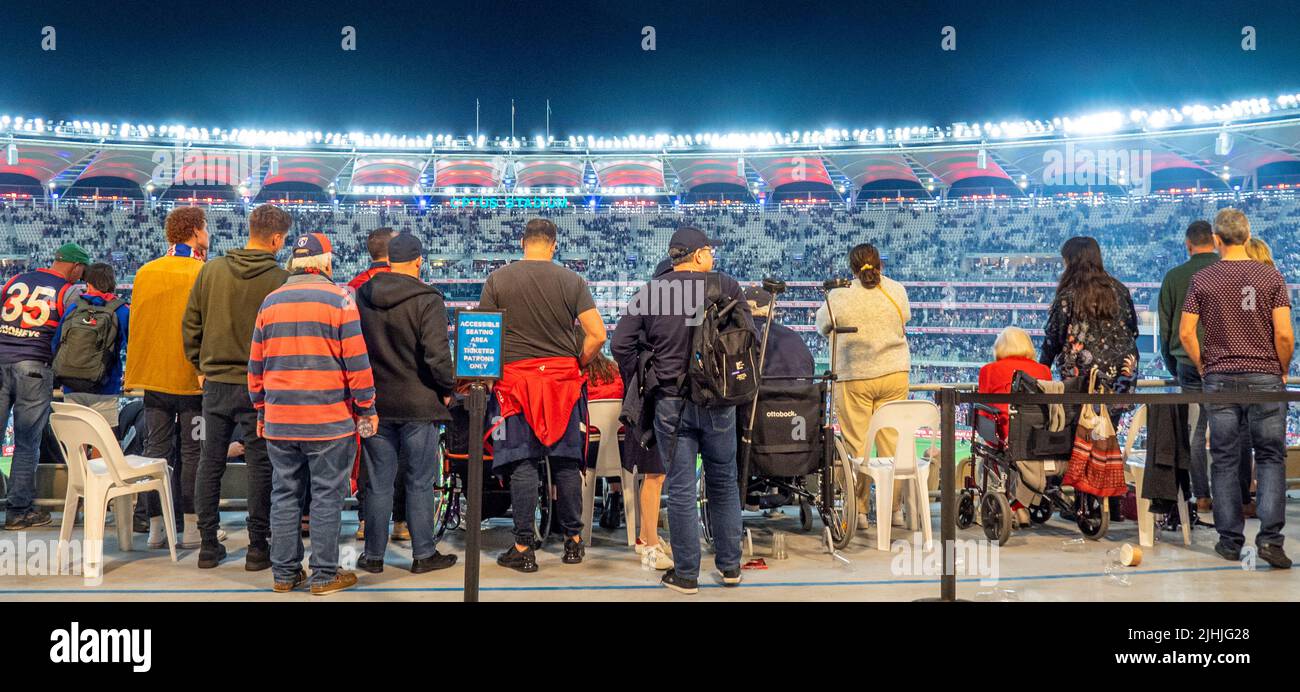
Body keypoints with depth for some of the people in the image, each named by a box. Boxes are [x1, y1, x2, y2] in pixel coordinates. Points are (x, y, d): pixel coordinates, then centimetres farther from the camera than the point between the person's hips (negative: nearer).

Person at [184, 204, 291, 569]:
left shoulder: (211, 269, 2)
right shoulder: (280, 279, -11)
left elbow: (190, 323, 7)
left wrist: (200, 365, 17)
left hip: (215, 383, 4)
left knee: (210, 463, 12)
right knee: (260, 465, 5)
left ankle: (208, 544, 18)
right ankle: (258, 547, 10)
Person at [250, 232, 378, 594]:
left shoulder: (270, 302, 10)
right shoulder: (338, 299, -6)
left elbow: (256, 364, 13)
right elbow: (356, 361, -9)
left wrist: (262, 411, 22)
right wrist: (366, 409, -1)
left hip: (279, 421, 5)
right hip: (329, 421, -5)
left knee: (284, 495, 11)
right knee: (327, 497, 2)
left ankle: (284, 573, 18)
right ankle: (325, 575, 8)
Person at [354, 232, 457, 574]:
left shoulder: (361, 296, 4)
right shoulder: (427, 300, -13)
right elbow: (437, 354, -18)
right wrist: (448, 388, -3)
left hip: (374, 402, 4)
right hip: (418, 404, -4)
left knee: (378, 482, 12)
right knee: (420, 482, 7)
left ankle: (374, 555, 19)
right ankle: (423, 554, 15)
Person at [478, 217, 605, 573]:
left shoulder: (497, 279, 0)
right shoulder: (572, 281, 0)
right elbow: (597, 334, -6)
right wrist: (577, 364, 9)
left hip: (514, 377, -1)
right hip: (563, 378, 1)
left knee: (522, 464, 2)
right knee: (567, 462, 10)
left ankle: (523, 549, 5)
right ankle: (573, 540, 19)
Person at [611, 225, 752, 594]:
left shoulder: (649, 292, -1)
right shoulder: (726, 287, -3)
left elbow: (621, 346, -5)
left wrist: (649, 367, 8)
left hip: (670, 401, 0)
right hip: (719, 401, 1)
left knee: (681, 489, 5)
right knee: (723, 483, 15)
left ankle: (685, 574, 11)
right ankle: (729, 564, 25)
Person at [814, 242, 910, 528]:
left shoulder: (838, 297, -9)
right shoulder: (896, 291, -1)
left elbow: (822, 327, 6)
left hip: (853, 378, -3)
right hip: (894, 374, 3)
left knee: (856, 445, 4)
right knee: (892, 441, 9)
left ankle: (859, 511, 9)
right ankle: (895, 509, 15)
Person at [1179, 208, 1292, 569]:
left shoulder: (1202, 279, -1)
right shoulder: (1271, 277, -4)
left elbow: (1185, 332, -4)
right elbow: (1284, 334, -9)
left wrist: (1204, 368, 9)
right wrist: (1283, 371, 6)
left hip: (1219, 379, 1)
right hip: (1265, 377, -1)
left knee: (1224, 460, 7)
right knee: (1270, 457, 7)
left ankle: (1230, 541, 12)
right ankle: (1270, 536, -3)